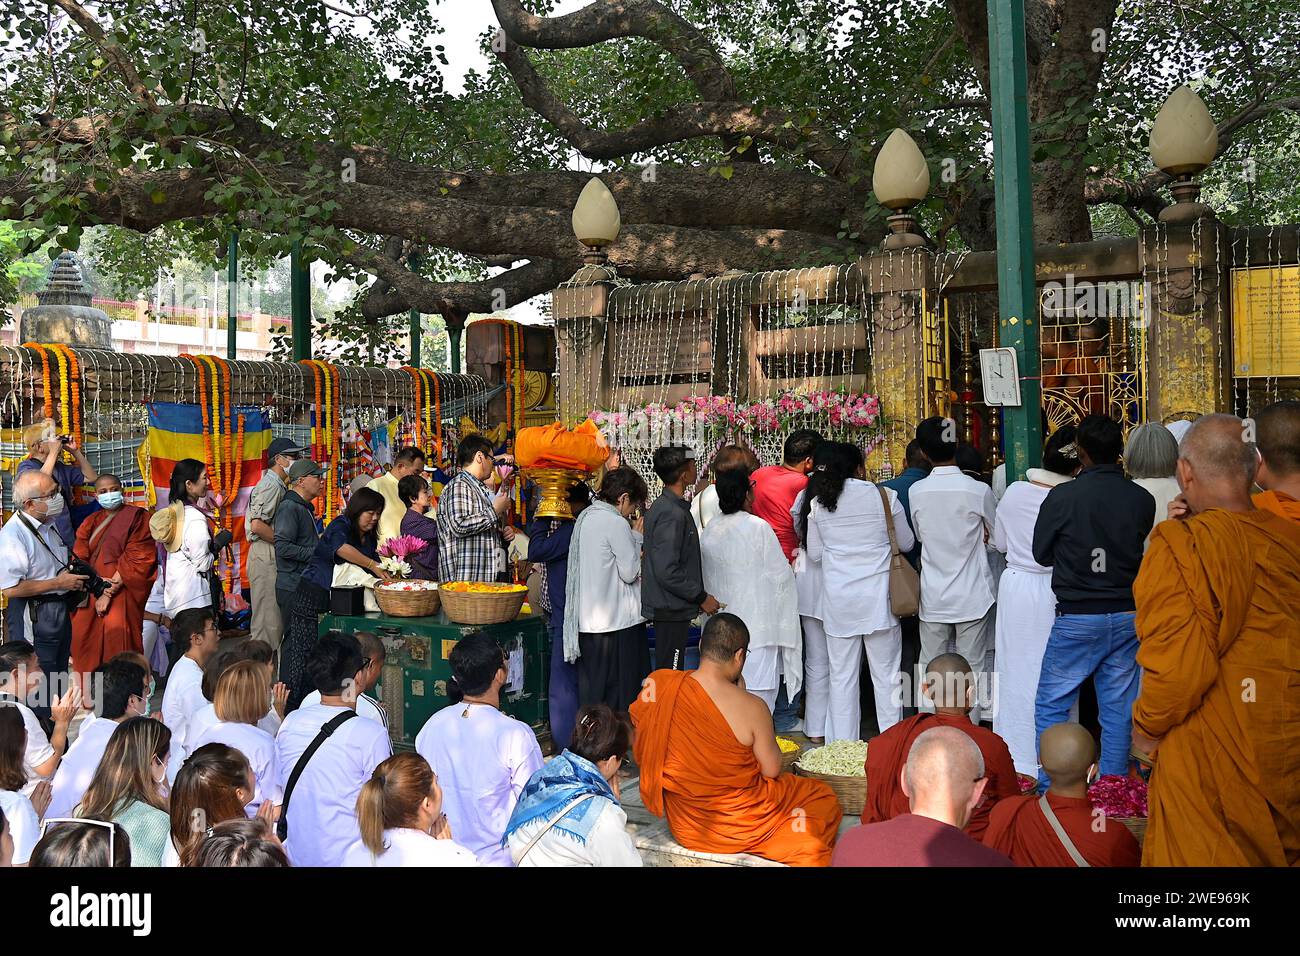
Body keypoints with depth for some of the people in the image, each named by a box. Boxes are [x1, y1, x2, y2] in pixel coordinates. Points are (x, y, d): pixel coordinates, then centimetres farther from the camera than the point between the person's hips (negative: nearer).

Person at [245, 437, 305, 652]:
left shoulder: (279, 486, 18)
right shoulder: (270, 485, -14)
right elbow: (257, 525, -24)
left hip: (272, 557, 10)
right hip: (266, 558, -10)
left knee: (274, 620, 14)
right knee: (268, 620, -8)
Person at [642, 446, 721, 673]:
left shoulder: (661, 506, 11)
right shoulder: (672, 514, -20)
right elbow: (667, 572, -25)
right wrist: (701, 597, -15)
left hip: (669, 608, 10)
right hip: (672, 611, -10)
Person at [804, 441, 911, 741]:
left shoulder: (818, 503, 1)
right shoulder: (884, 496, -5)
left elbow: (814, 554, 7)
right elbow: (906, 543, 6)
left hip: (837, 598, 2)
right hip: (878, 596, -2)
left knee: (841, 676, 8)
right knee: (886, 674, 7)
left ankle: (842, 744, 13)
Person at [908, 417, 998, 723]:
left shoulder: (917, 491, -5)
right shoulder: (979, 490, -12)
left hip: (932, 598, 2)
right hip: (972, 597, -2)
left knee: (929, 670, 12)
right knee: (971, 670, 6)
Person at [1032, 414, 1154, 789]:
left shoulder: (1063, 497, -14)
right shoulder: (1143, 500, -4)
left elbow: (1041, 553, -2)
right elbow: (1141, 551, 6)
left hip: (1077, 617, -4)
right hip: (1127, 617, 4)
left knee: (1051, 706, 8)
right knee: (1118, 709, 12)